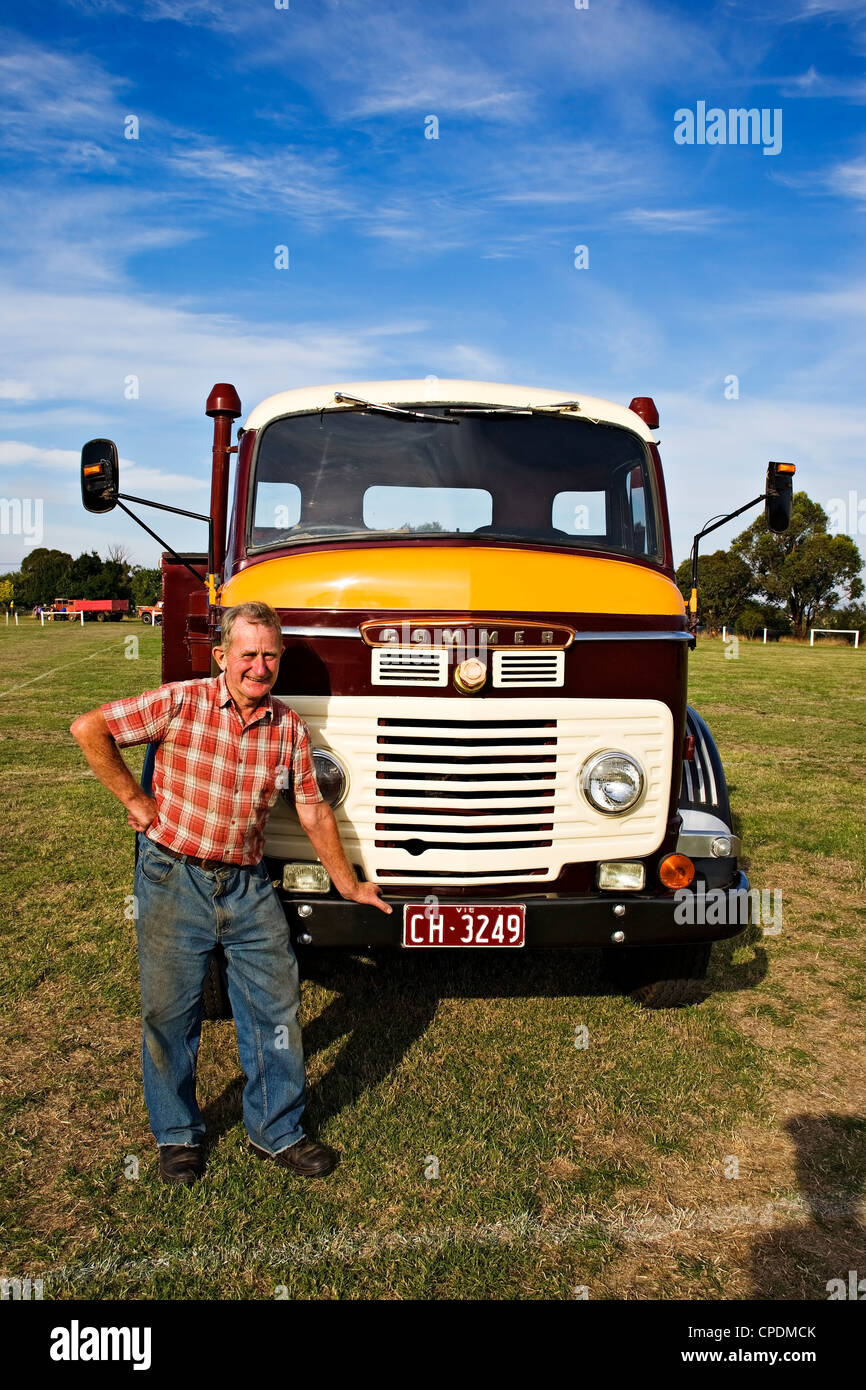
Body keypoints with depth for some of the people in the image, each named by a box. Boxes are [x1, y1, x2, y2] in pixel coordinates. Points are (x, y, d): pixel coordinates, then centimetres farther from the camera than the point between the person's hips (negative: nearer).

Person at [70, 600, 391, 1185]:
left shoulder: (289, 727, 0)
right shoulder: (180, 702, -10)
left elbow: (314, 811, 8)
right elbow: (89, 728, -9)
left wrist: (349, 884, 13)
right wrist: (135, 799, -8)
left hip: (248, 884, 3)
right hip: (173, 879, -3)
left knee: (276, 1008, 7)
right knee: (169, 1011, 10)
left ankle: (277, 1131, 27)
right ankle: (178, 1135, 32)